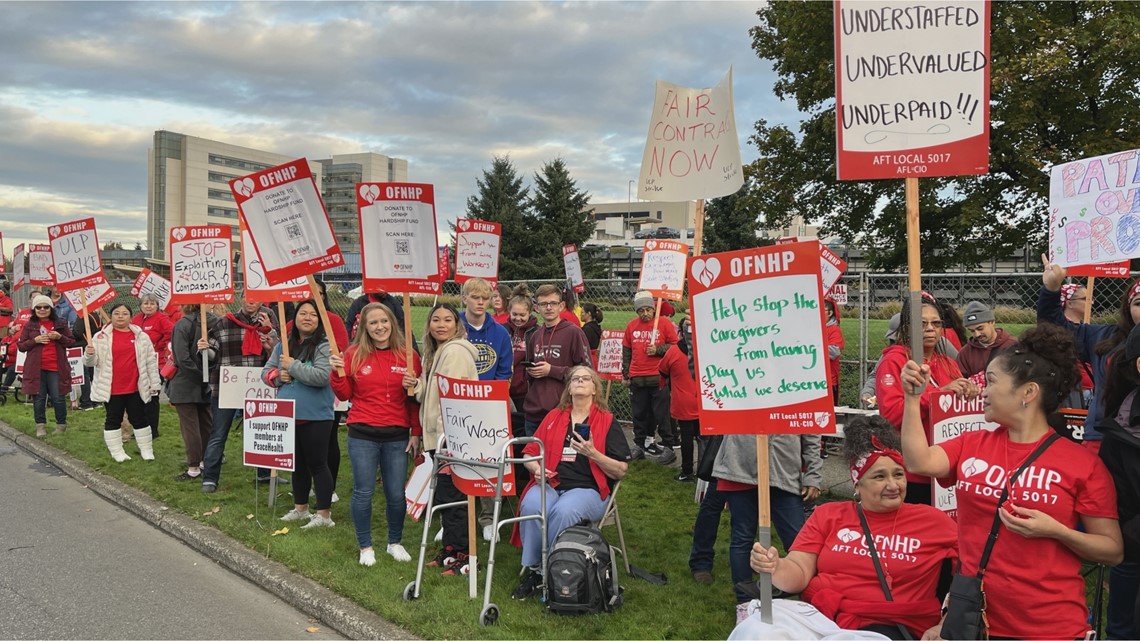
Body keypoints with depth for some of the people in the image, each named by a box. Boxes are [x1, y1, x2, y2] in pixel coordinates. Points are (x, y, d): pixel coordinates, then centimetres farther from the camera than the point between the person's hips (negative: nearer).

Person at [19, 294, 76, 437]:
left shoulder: (61, 323, 5)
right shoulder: (29, 325, 5)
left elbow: (72, 342, 7)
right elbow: (21, 346, 4)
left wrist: (60, 337, -11)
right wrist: (35, 340, -13)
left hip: (56, 368, -1)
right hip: (36, 368, 1)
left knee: (58, 398, 1)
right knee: (38, 398, 4)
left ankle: (61, 425, 14)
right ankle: (41, 426, 13)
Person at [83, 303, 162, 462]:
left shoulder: (141, 336, 3)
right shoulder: (101, 337, -2)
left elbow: (151, 362, 6)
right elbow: (91, 362, -2)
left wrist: (155, 384, 5)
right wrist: (89, 354, -25)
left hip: (136, 388, 1)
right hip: (111, 389, -1)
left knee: (139, 419, 10)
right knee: (113, 420, 9)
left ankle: (146, 450, 20)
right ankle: (117, 452, 19)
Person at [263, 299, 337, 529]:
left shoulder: (324, 346, -12)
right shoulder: (283, 345, 10)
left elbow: (321, 376, -24)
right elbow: (266, 371, 16)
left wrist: (292, 366, -17)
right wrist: (278, 376, -6)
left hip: (315, 416, -7)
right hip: (289, 415, 7)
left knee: (317, 464, 0)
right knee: (297, 463, 19)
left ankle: (324, 514, 10)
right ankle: (300, 508, 33)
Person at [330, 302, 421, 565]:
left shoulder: (408, 356, 1)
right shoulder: (354, 355, 1)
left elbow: (416, 398, 4)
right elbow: (345, 395, 5)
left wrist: (416, 432, 2)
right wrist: (338, 373, -11)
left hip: (397, 435, 1)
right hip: (362, 435, 0)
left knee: (396, 493, 6)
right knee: (363, 492, 4)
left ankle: (395, 543, 27)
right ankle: (365, 546, 22)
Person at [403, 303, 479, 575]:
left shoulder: (456, 351, -14)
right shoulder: (436, 352, 16)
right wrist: (416, 385, -1)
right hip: (439, 436, 10)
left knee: (451, 494, -4)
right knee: (443, 494, 15)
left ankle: (461, 555, 7)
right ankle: (450, 549, 26)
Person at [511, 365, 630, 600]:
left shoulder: (607, 421, 7)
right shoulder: (554, 416, 19)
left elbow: (621, 471, 1)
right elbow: (530, 452, 19)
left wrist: (592, 453, -13)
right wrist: (536, 468, -4)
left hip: (588, 488, -2)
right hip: (549, 483, 3)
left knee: (564, 511, -36)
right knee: (532, 506, -31)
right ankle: (532, 569, -16)